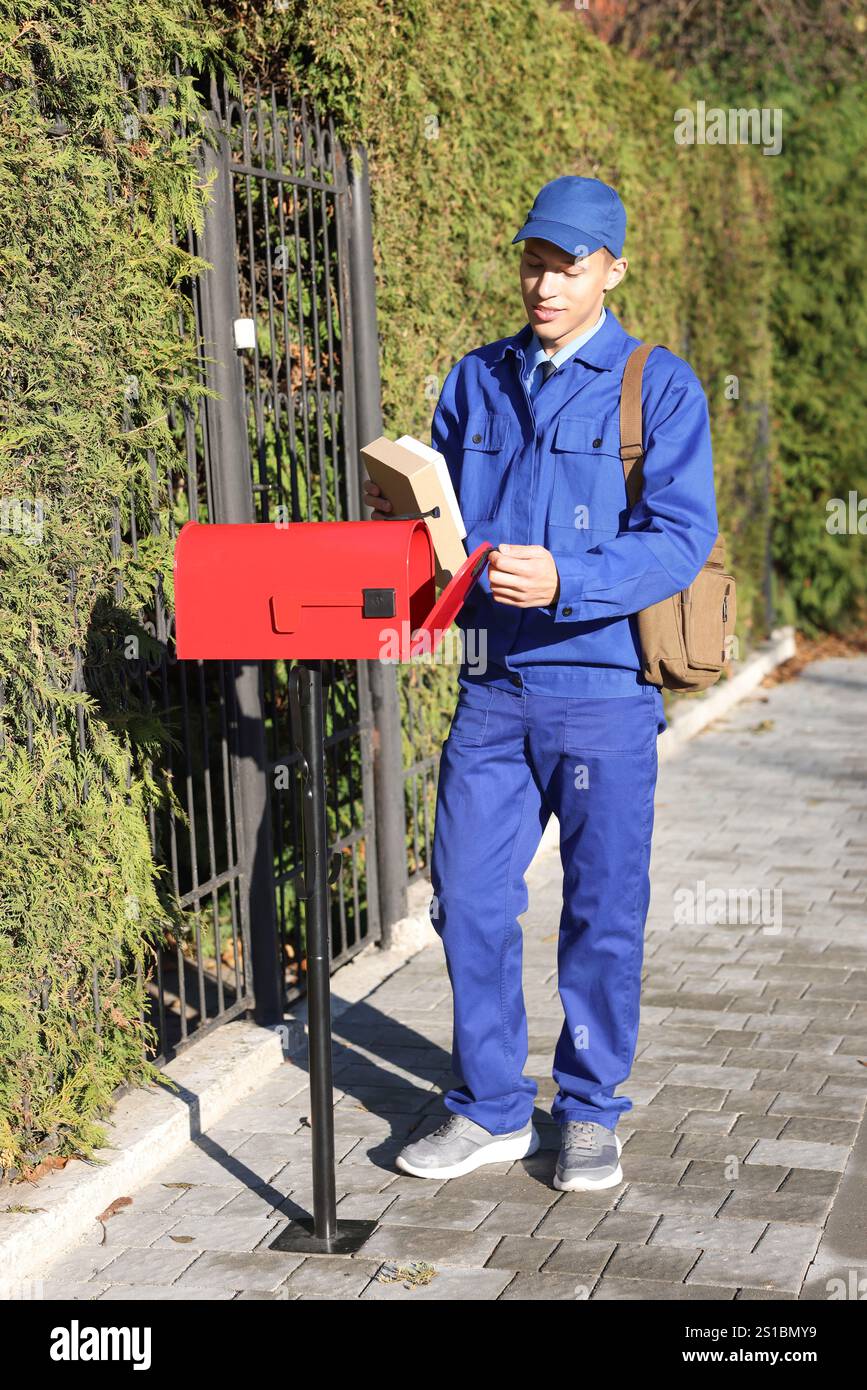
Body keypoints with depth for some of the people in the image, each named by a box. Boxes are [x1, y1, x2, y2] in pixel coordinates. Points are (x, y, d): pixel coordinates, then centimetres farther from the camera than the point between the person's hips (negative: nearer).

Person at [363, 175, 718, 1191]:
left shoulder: (658, 386, -3)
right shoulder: (476, 381, 11)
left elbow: (679, 537, -13)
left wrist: (565, 580, -27)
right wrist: (398, 528, -6)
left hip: (603, 686, -4)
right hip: (492, 685, 4)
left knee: (603, 909, 6)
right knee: (467, 895, 6)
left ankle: (590, 1109, 24)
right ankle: (490, 1108, 22)